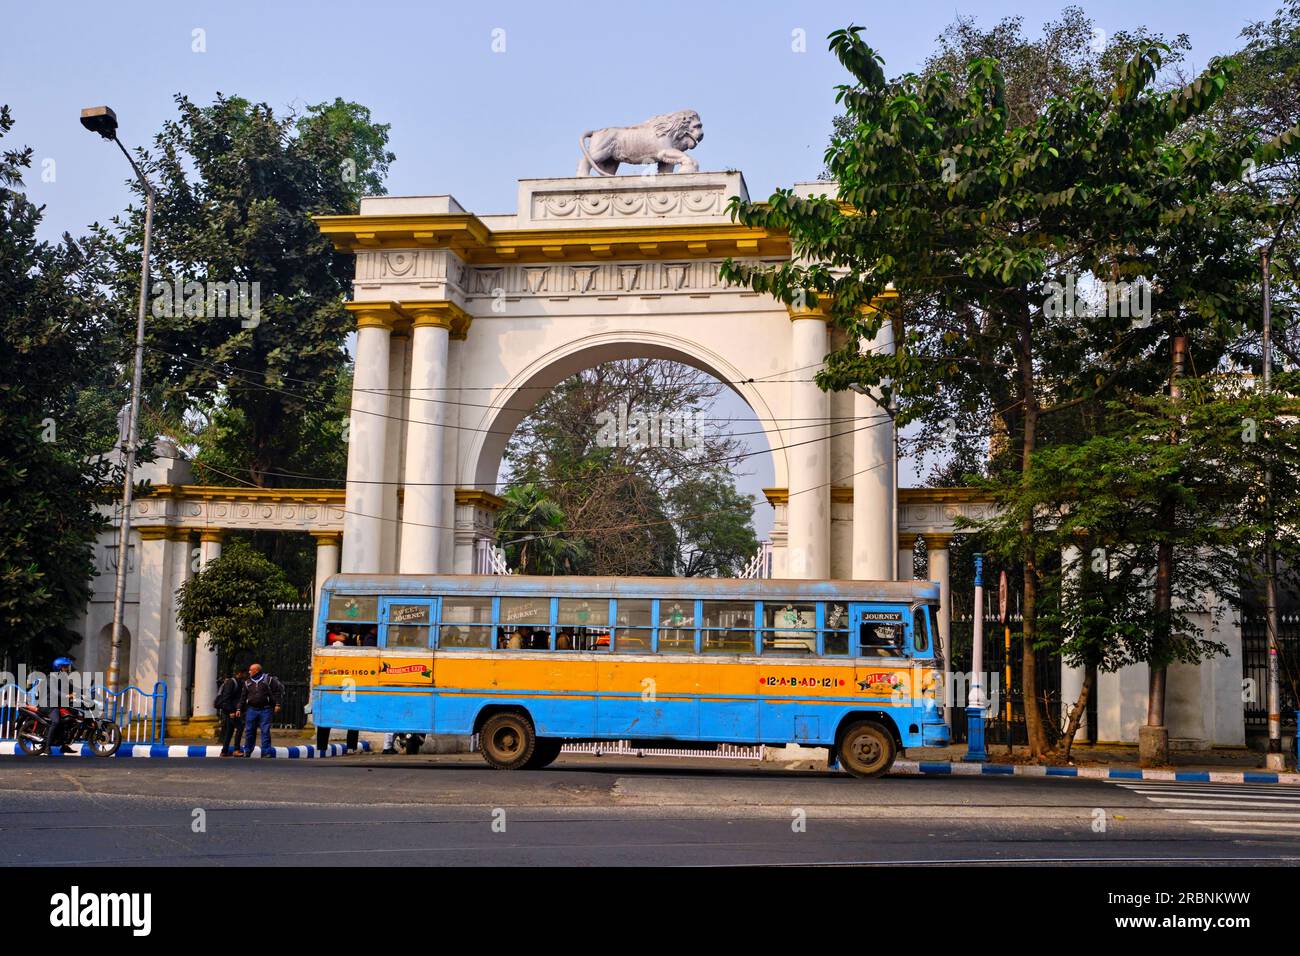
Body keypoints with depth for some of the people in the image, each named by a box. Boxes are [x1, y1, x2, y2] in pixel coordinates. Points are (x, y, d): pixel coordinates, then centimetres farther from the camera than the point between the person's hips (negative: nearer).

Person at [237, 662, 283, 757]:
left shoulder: (268, 680, 2)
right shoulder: (247, 683, 15)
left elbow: (278, 691, 1)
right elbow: (243, 697, 18)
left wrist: (277, 704, -6)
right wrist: (239, 709, 11)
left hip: (265, 710, -4)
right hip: (251, 709, 4)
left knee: (265, 731, -4)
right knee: (249, 731, 5)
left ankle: (266, 753, 0)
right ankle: (247, 751, 17)